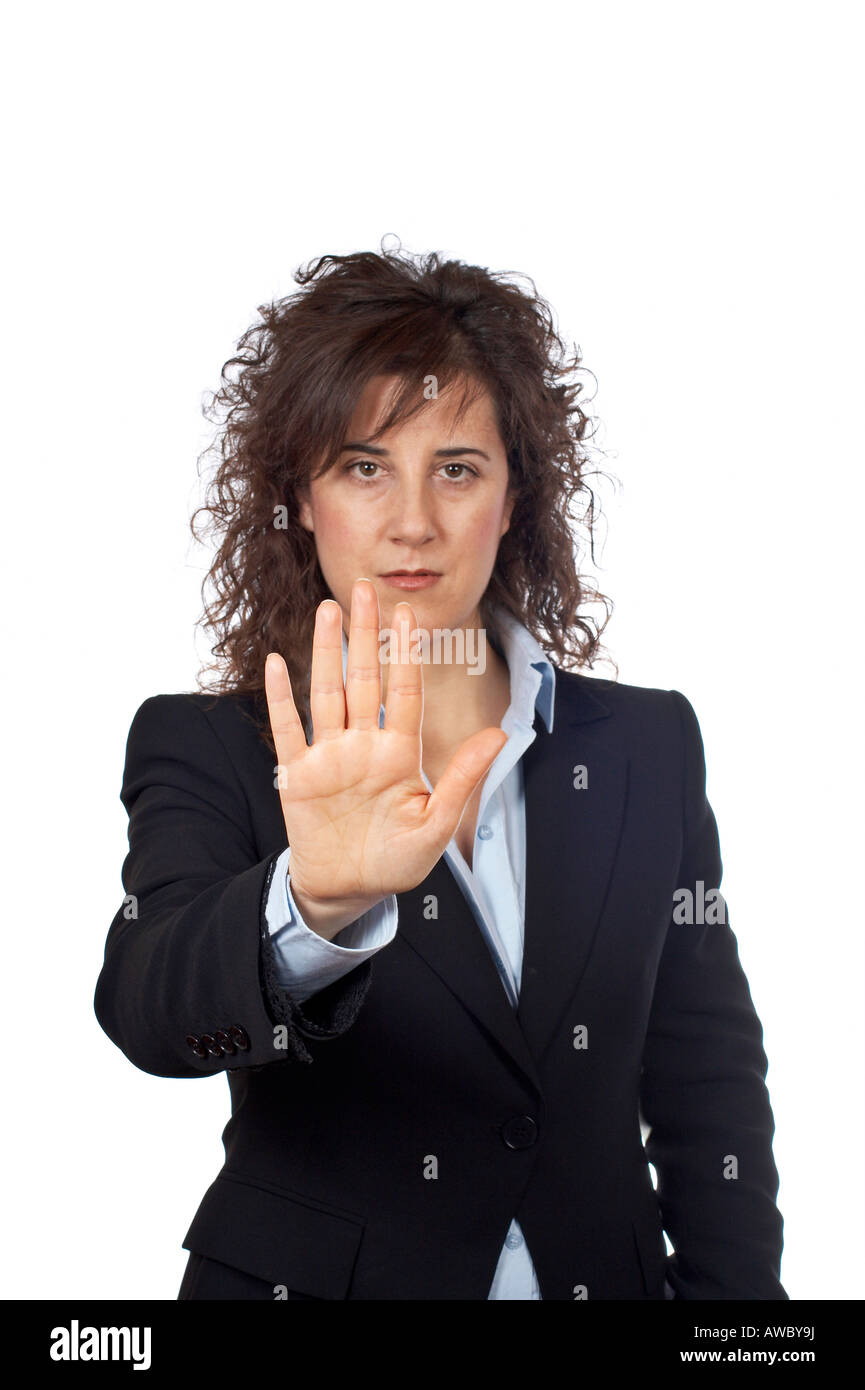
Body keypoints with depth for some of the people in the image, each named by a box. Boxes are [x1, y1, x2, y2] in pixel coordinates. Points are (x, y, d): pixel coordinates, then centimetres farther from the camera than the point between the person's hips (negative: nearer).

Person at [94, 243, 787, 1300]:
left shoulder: (648, 746, -2)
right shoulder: (204, 752, -9)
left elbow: (706, 1093, 1)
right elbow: (148, 1006, -28)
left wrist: (738, 1288, -8)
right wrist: (318, 903, -46)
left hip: (605, 1270, 3)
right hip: (311, 1270, -2)